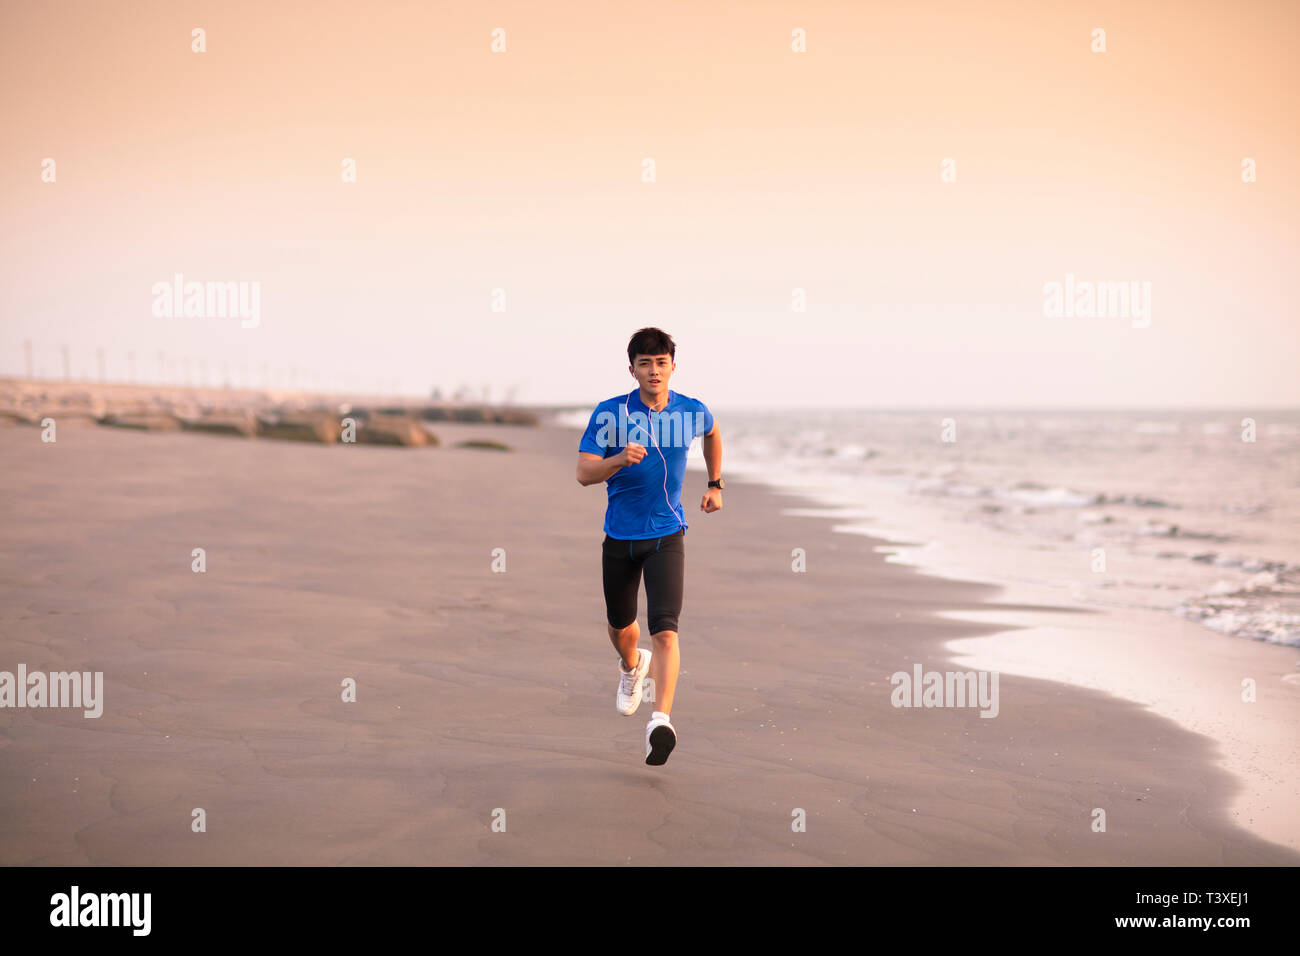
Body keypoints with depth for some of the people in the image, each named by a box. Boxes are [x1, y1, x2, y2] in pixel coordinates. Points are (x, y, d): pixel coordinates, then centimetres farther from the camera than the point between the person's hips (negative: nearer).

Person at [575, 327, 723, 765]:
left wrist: (715, 485, 26)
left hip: (666, 535, -1)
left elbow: (712, 433, 22)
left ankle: (661, 721, -28)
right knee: (620, 626, 19)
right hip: (620, 535, 1)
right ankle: (631, 667, 53)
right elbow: (584, 473, -14)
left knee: (665, 630, -19)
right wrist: (620, 459, -33)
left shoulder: (692, 412, -3)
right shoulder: (609, 413, -9)